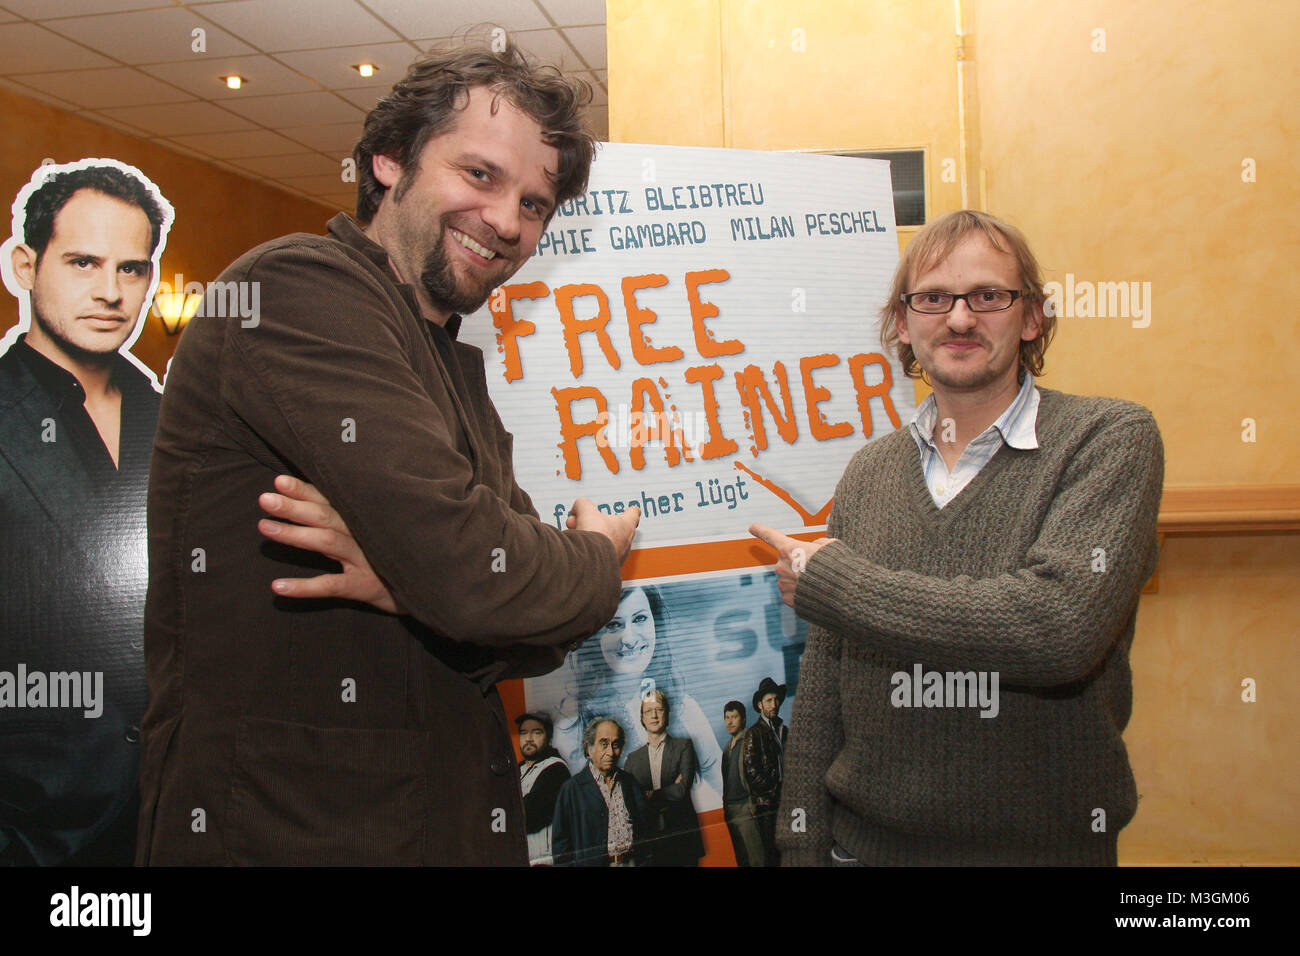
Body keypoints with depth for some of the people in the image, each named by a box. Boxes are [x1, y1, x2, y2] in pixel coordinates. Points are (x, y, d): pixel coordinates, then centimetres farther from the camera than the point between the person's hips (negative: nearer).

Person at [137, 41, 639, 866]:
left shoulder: (455, 372, 11)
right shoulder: (301, 289, -16)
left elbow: (540, 640, 2)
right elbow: (468, 573, -25)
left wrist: (412, 585, -18)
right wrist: (600, 555, -6)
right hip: (286, 830, -8)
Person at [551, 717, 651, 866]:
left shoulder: (629, 781, 13)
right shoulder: (572, 788, 0)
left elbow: (644, 826, 15)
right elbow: (561, 841, 0)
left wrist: (647, 861, 6)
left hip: (632, 861, 2)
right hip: (592, 862, -2)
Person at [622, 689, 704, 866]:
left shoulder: (683, 746, 4)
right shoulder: (633, 758, 11)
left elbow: (682, 790, -8)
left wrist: (650, 796, -4)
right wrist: (668, 794, -9)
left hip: (681, 835, -2)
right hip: (648, 839, 2)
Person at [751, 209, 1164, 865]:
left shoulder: (1111, 439, -10)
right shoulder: (869, 471, 3)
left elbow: (1060, 628, -25)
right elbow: (824, 674, 5)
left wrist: (829, 578, -17)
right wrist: (803, 841, 2)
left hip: (1044, 842, -3)